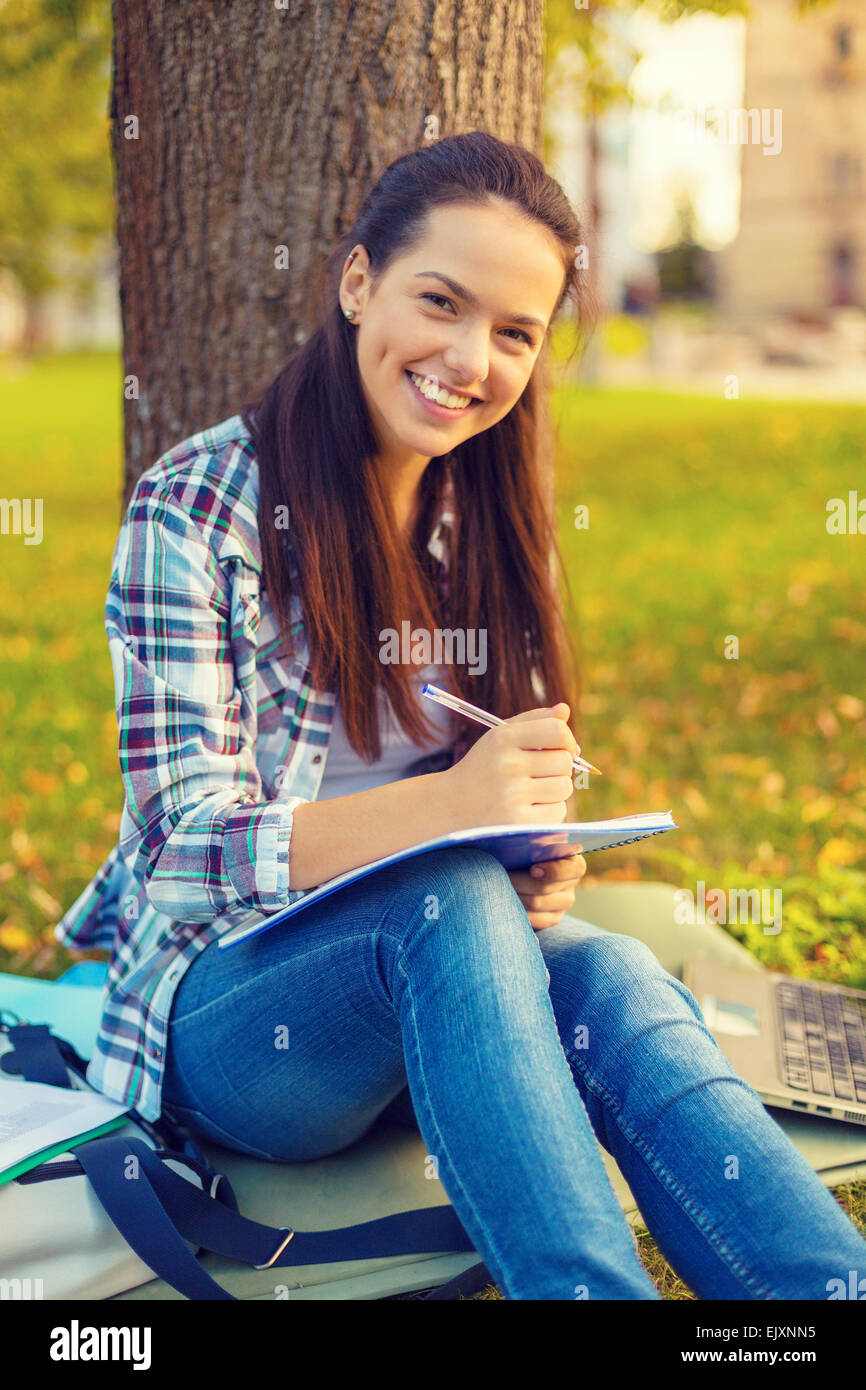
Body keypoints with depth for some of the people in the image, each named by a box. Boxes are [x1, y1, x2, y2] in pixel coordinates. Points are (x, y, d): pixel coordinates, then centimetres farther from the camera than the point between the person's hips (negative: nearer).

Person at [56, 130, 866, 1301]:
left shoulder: (491, 524, 9)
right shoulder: (196, 509, -8)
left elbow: (521, 801, 12)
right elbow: (191, 844, -15)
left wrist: (541, 864, -14)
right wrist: (444, 809, -32)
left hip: (434, 987, 4)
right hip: (224, 1006, -4)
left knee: (609, 975, -31)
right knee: (453, 901, -36)